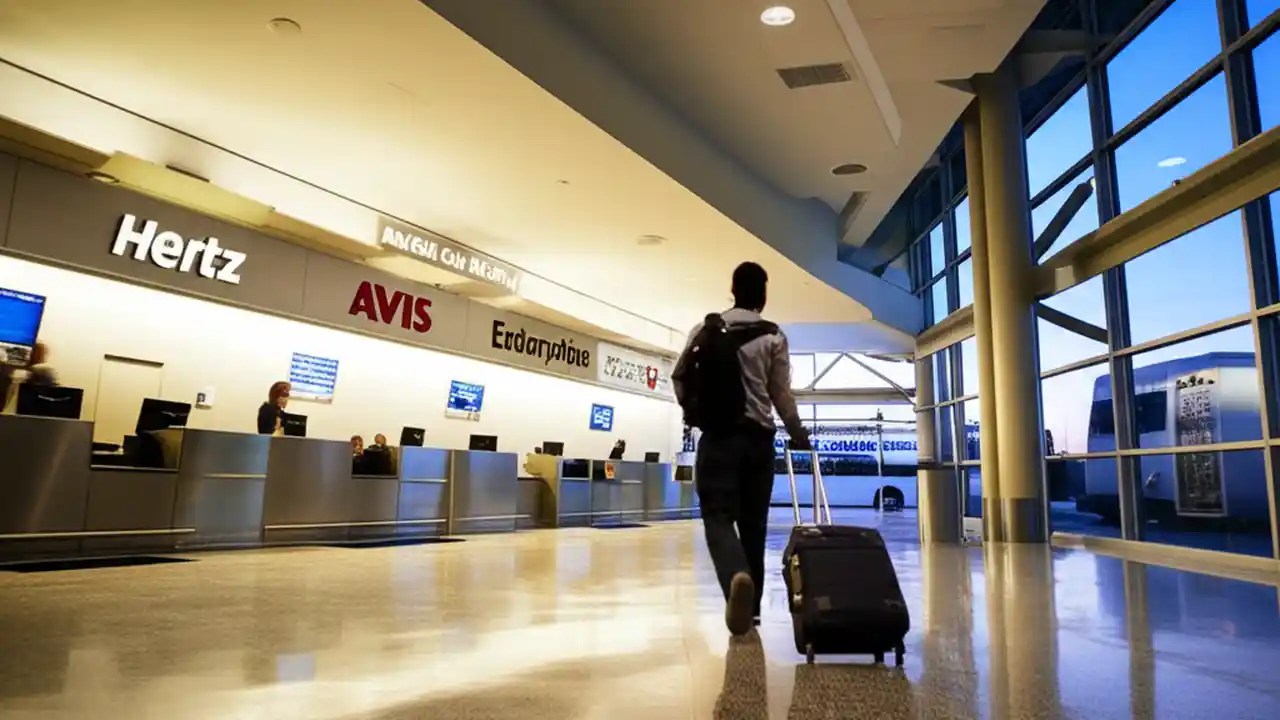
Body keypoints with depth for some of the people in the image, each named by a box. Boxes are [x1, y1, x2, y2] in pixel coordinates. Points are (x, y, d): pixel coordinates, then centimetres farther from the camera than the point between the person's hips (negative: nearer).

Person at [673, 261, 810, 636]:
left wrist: (693, 409, 26)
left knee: (718, 516, -6)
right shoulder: (774, 337, 4)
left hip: (718, 435, -1)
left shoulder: (706, 329, 6)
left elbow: (680, 375, 8)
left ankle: (737, 578, -35)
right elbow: (782, 394, 6)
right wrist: (797, 433, 21)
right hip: (759, 436, 1)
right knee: (754, 523, 11)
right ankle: (752, 606, 18)